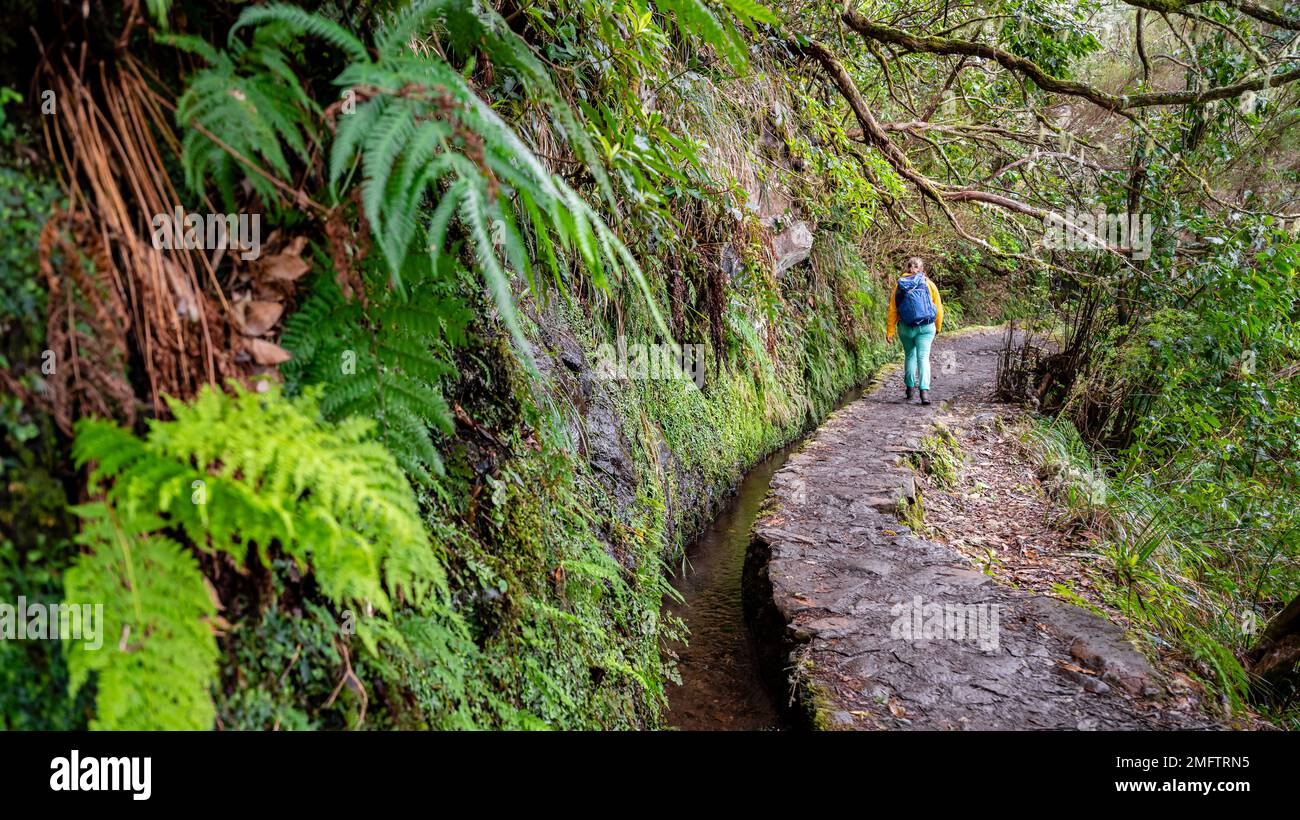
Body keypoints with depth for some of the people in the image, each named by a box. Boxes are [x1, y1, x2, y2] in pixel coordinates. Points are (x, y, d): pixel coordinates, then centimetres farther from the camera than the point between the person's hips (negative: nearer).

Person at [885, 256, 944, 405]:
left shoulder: (900, 286, 2)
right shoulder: (928, 284, 1)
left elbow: (892, 310, 0)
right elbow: (938, 307, 4)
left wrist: (889, 332, 4)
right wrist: (938, 327, 17)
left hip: (905, 327, 1)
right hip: (926, 327, -1)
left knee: (910, 356, 18)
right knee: (923, 357, -3)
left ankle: (910, 388, 23)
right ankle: (924, 390, -18)